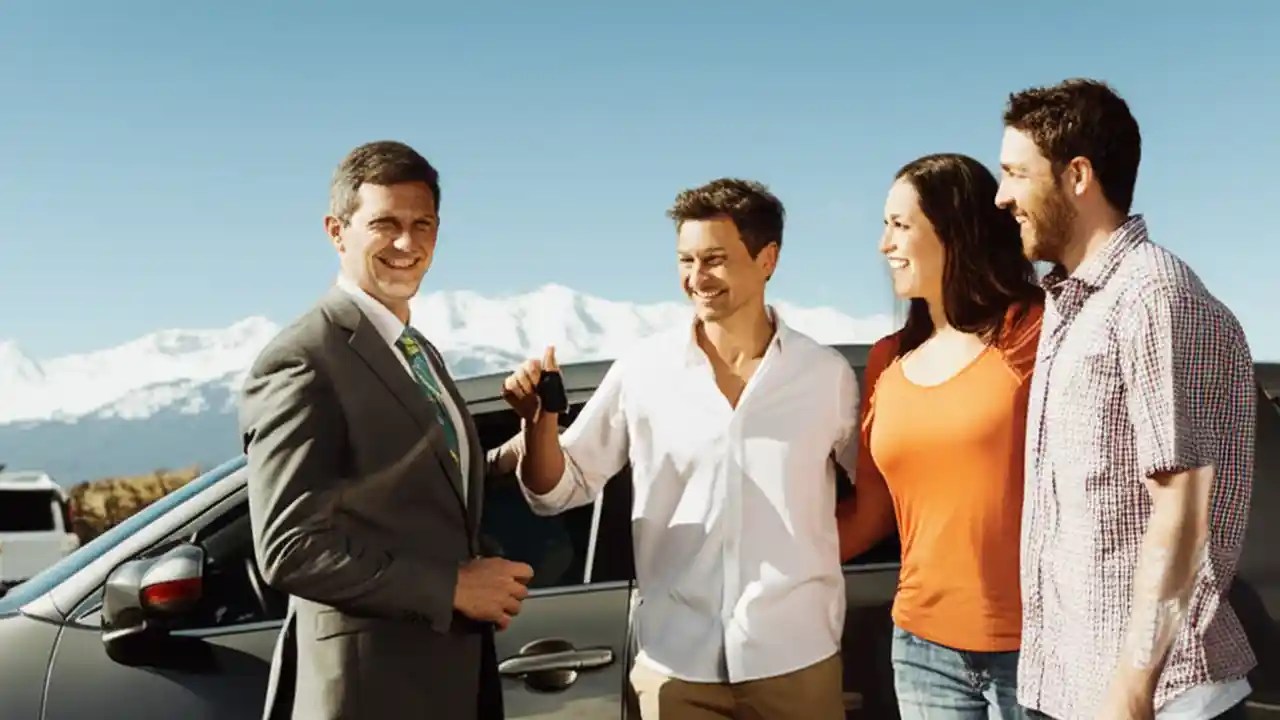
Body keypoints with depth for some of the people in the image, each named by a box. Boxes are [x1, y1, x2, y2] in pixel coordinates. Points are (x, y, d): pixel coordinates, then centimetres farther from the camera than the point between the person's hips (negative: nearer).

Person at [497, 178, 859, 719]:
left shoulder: (826, 374, 0)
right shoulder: (642, 370, -1)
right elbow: (559, 492, 2)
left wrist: (820, 552, -3)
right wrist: (540, 419, -15)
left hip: (796, 658, 1)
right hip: (676, 662, 0)